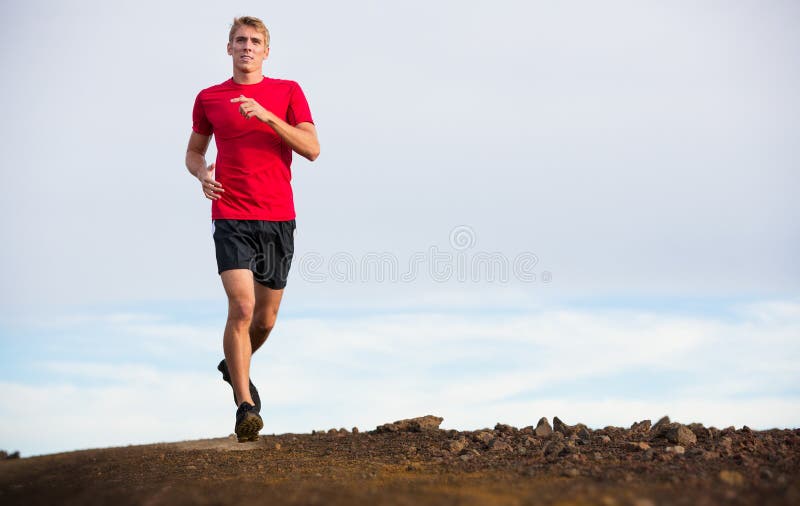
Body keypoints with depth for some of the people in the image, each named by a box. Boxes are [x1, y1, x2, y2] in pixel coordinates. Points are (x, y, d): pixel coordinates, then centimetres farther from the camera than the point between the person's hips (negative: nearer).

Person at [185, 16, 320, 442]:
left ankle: (233, 367, 41)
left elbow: (312, 149, -4)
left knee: (266, 319, 11)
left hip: (279, 218, 2)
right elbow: (193, 151, 21)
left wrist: (267, 115, -15)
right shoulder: (209, 98, 8)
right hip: (231, 217, -1)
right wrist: (202, 173, -3)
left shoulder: (288, 92, 6)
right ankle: (245, 406, -15)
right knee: (241, 306, -20)